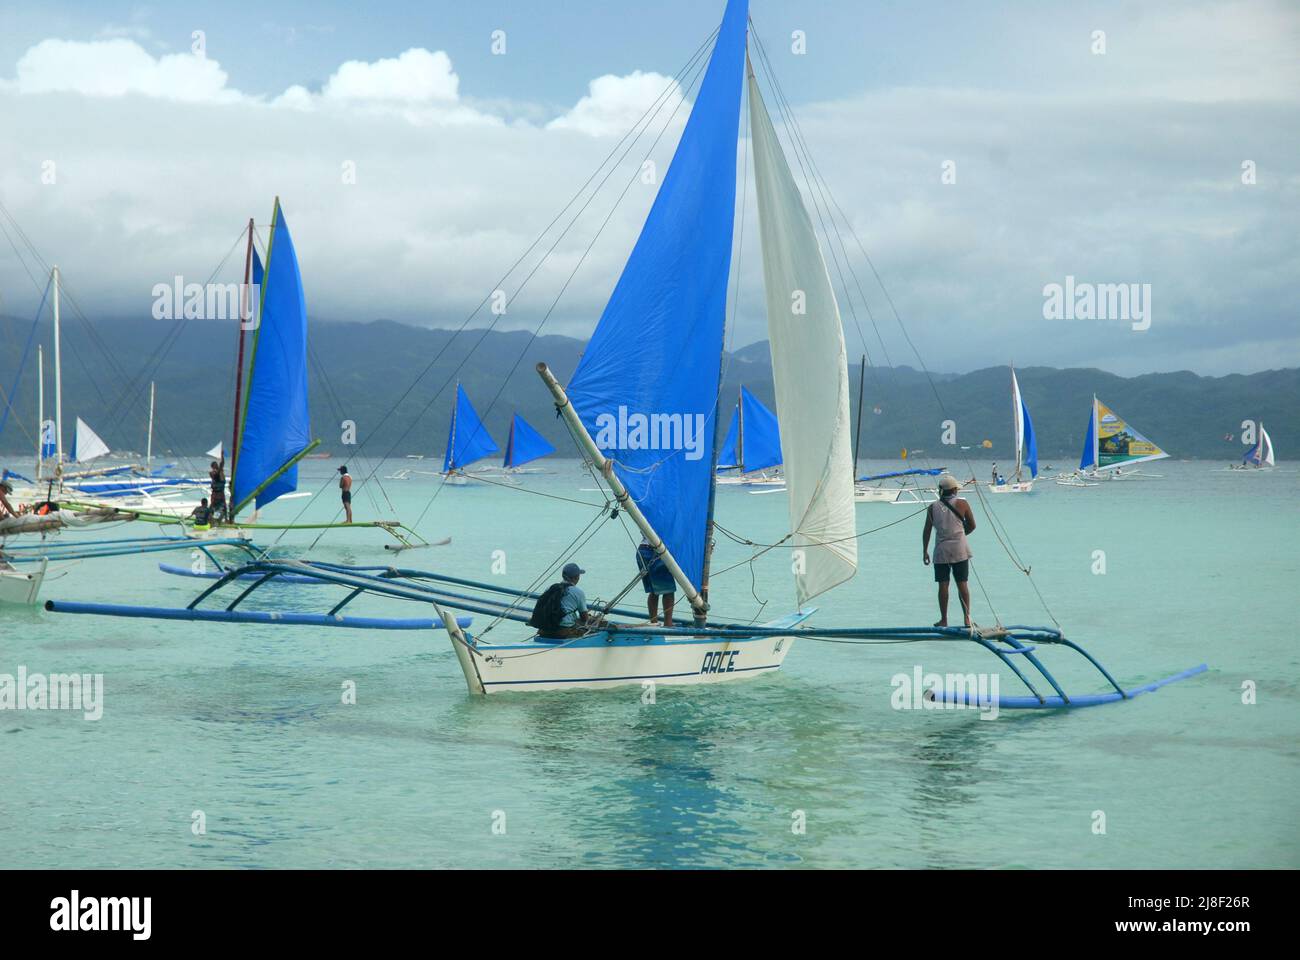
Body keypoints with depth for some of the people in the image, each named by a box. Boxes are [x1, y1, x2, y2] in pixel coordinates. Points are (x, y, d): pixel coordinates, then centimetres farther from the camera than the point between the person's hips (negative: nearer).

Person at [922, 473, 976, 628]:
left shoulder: (932, 507, 3)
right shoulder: (961, 504, -1)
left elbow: (927, 531, 2)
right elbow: (972, 526, 6)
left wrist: (925, 551, 9)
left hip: (941, 551, 1)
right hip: (960, 550, -1)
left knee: (943, 585, 3)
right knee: (962, 584, 4)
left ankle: (944, 619, 5)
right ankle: (967, 617, 2)